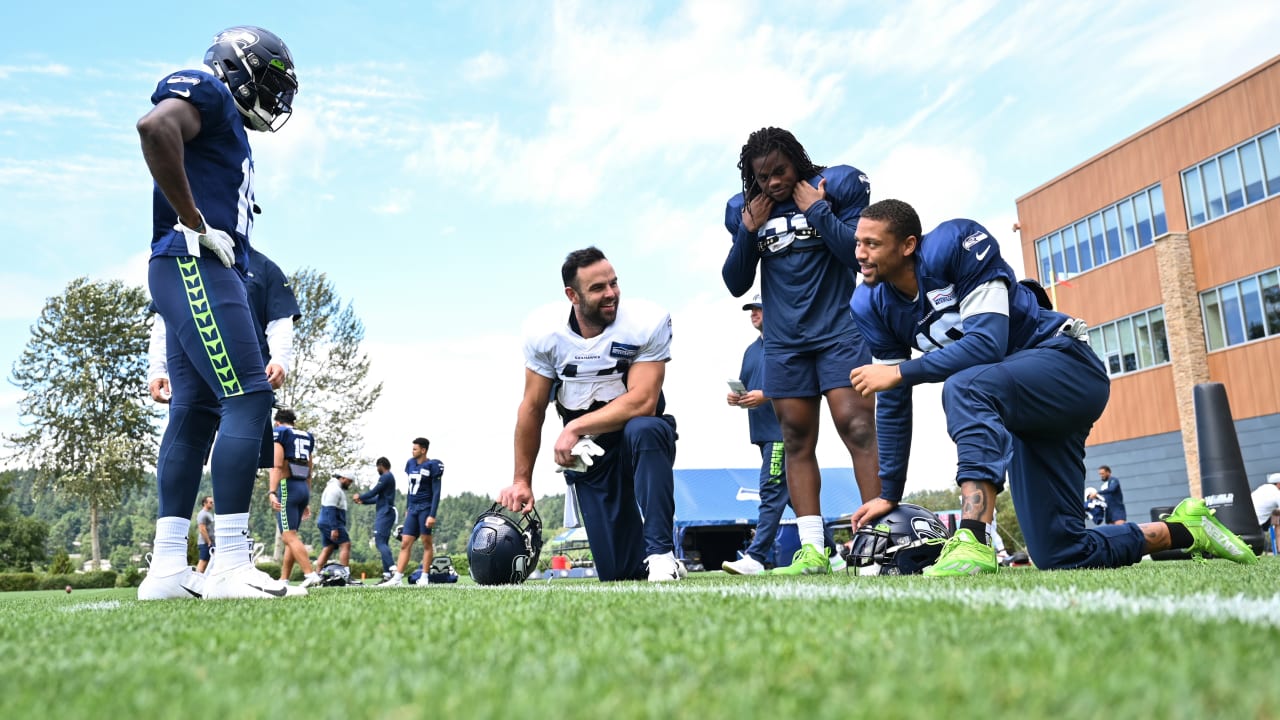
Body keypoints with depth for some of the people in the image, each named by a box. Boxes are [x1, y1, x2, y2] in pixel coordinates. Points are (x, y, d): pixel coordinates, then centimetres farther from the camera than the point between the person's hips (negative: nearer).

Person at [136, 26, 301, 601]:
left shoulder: (227, 130, 28)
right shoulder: (208, 92, 0)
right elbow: (155, 126, -22)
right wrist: (196, 224, -19)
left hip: (206, 274, 10)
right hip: (194, 267, -10)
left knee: (194, 413, 6)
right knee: (247, 397, -16)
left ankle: (167, 566, 8)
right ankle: (229, 564, -18)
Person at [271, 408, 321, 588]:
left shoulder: (279, 433, 1)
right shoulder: (307, 437, 20)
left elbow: (277, 465, -13)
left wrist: (272, 492, -20)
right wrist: (307, 502, 25)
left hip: (287, 486, -7)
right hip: (304, 488, 7)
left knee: (289, 536, -11)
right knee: (289, 536, 13)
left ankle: (311, 574, -23)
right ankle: (283, 579, 14)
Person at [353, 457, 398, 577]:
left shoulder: (386, 477, -9)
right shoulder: (389, 477, 22)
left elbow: (373, 492, -12)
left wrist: (360, 496, 5)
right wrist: (363, 501, 30)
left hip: (384, 513, -10)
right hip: (385, 514, 10)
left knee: (380, 542, -15)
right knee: (383, 542, 9)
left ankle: (393, 568, -28)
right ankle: (387, 574, 6)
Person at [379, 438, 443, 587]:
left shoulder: (432, 466, -9)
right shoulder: (411, 463, 10)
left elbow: (436, 492, -11)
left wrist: (432, 515, -16)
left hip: (425, 508, -6)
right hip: (412, 508, 6)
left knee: (427, 542, 1)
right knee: (405, 544, 3)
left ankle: (424, 577, 8)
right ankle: (397, 578, 3)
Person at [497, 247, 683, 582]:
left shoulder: (647, 322, -19)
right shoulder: (544, 331, -9)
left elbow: (642, 401, -24)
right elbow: (532, 408, 0)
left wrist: (575, 428, -24)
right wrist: (521, 480, 3)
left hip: (641, 440, -2)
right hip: (586, 451, 2)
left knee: (643, 430, -40)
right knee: (618, 571, -1)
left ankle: (661, 551, -29)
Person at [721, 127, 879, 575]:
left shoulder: (838, 185, -2)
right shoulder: (744, 210, 7)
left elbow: (860, 254, -10)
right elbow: (736, 284, 8)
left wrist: (818, 211, -14)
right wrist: (748, 231, -4)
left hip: (838, 330, -3)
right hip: (783, 341, 4)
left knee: (857, 426, -13)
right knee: (797, 440, 1)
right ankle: (812, 551, 4)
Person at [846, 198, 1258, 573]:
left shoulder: (955, 244, -21)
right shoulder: (871, 305, -2)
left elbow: (988, 342, -28)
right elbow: (893, 403, 3)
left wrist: (903, 371, -29)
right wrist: (889, 493, 3)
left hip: (1066, 366, -7)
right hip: (1015, 406, 7)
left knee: (965, 386, -40)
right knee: (1061, 556, 6)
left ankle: (973, 539, -44)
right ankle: (1181, 531, 28)